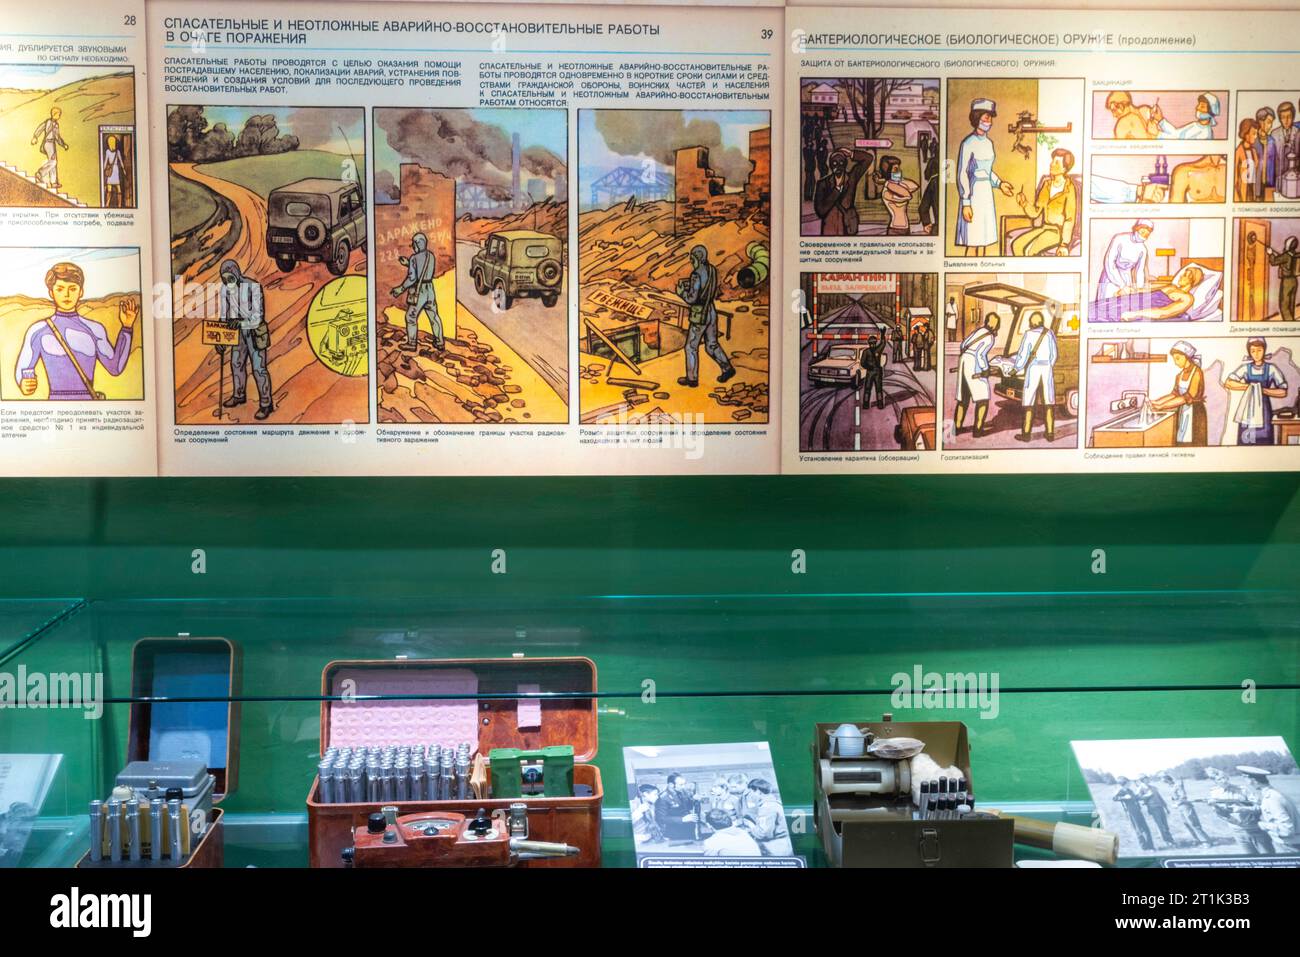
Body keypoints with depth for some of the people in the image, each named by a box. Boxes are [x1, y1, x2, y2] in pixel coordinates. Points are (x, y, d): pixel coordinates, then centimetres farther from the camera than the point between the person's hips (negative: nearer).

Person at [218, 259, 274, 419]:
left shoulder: (253, 287, -23)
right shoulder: (225, 288, -5)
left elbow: (258, 315, -24)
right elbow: (223, 315, 4)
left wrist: (240, 322, -40)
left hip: (255, 332, -6)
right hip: (238, 331, 6)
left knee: (258, 368, -5)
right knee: (236, 363, 18)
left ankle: (266, 404, 4)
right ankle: (239, 395, 39)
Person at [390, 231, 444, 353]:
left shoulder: (414, 258, -17)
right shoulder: (431, 255, 5)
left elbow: (412, 278, -21)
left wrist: (400, 289, -12)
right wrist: (408, 263, 20)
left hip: (418, 291, -6)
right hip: (429, 289, 6)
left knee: (411, 317, 7)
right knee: (434, 316, 13)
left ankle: (411, 343, 13)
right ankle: (440, 342, 17)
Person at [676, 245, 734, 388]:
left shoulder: (697, 275, -24)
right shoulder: (712, 270, 1)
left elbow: (691, 299, -26)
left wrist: (681, 291, -7)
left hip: (699, 316, -7)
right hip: (712, 312, 7)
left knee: (691, 347, 9)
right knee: (711, 345, 20)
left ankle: (692, 378, 18)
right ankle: (727, 368, 11)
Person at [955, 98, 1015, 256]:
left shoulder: (988, 143, 11)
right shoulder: (968, 143, -14)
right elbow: (962, 174, -15)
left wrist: (1000, 184, 10)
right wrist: (965, 203, -18)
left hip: (986, 194, 8)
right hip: (973, 194, -8)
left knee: (983, 241, 10)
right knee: (973, 244, -7)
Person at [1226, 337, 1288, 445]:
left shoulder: (1271, 369, 0)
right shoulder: (1245, 368, 4)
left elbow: (1283, 392, -1)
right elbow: (1228, 383, -1)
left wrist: (1263, 390, -8)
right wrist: (1249, 386, -5)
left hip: (1263, 412, -1)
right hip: (1247, 413, 1)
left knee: (1264, 442, -4)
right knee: (1245, 442, -2)